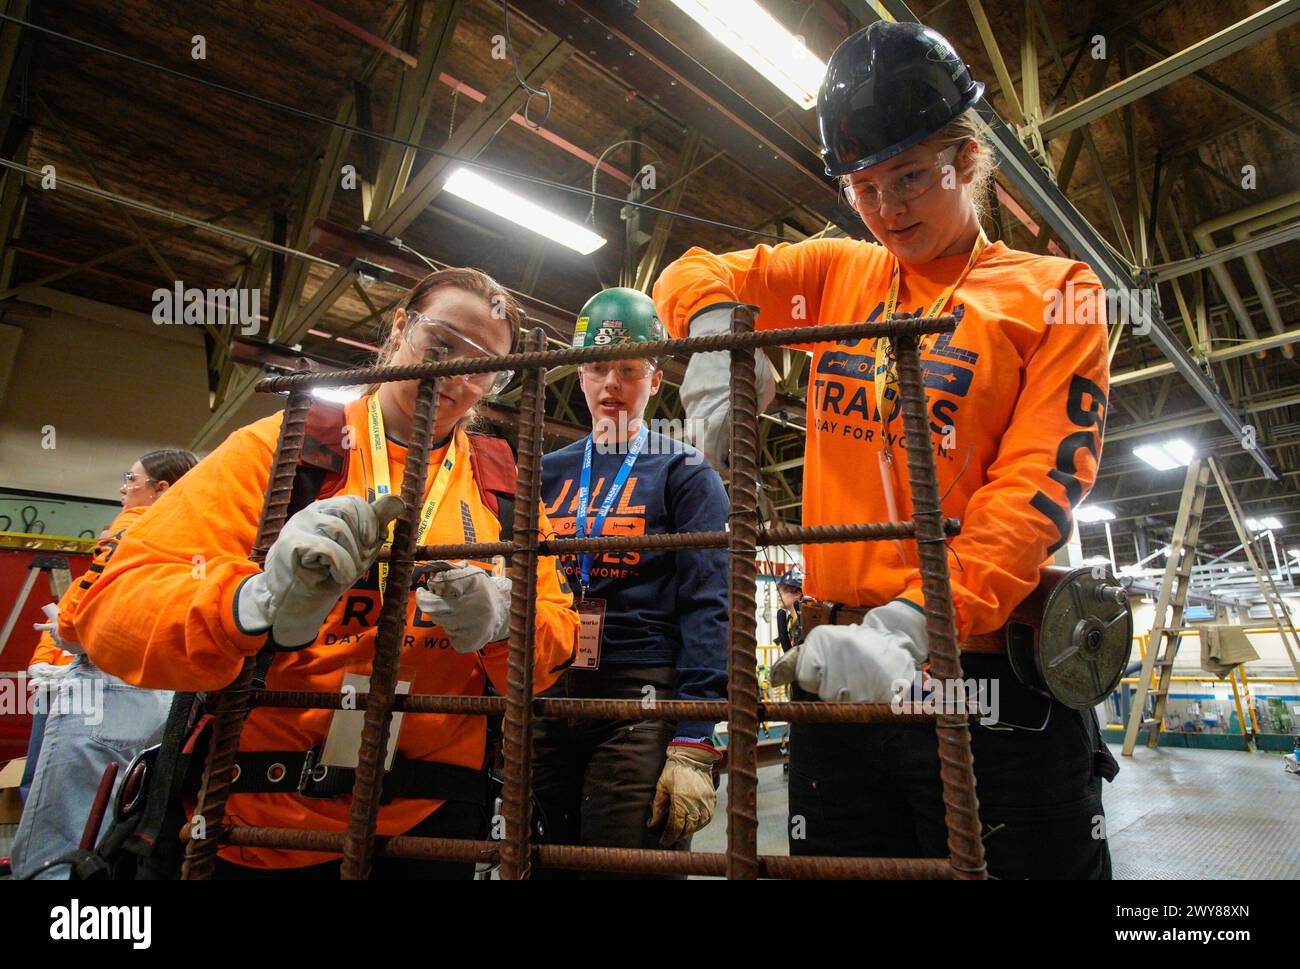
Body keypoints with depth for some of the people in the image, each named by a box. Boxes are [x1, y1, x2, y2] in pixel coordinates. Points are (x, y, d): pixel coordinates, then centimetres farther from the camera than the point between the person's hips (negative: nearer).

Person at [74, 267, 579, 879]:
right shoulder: (283, 444, -5)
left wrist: (498, 619, -23)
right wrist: (257, 602, -33)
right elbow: (112, 604, -13)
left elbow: (556, 639, -1)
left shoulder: (503, 483, 2)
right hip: (257, 815, -1)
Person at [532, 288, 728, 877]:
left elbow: (706, 607, -7)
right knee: (539, 866, 14)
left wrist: (694, 747, -14)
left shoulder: (685, 472, 1)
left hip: (642, 702, -4)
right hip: (544, 702, 5)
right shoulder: (548, 472, 13)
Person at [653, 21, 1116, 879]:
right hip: (842, 664, 3)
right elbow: (694, 277, 12)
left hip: (988, 672, -2)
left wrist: (912, 624, -23)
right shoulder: (835, 274, 12)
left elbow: (1039, 485, -10)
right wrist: (715, 335, -12)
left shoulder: (1055, 292, 2)